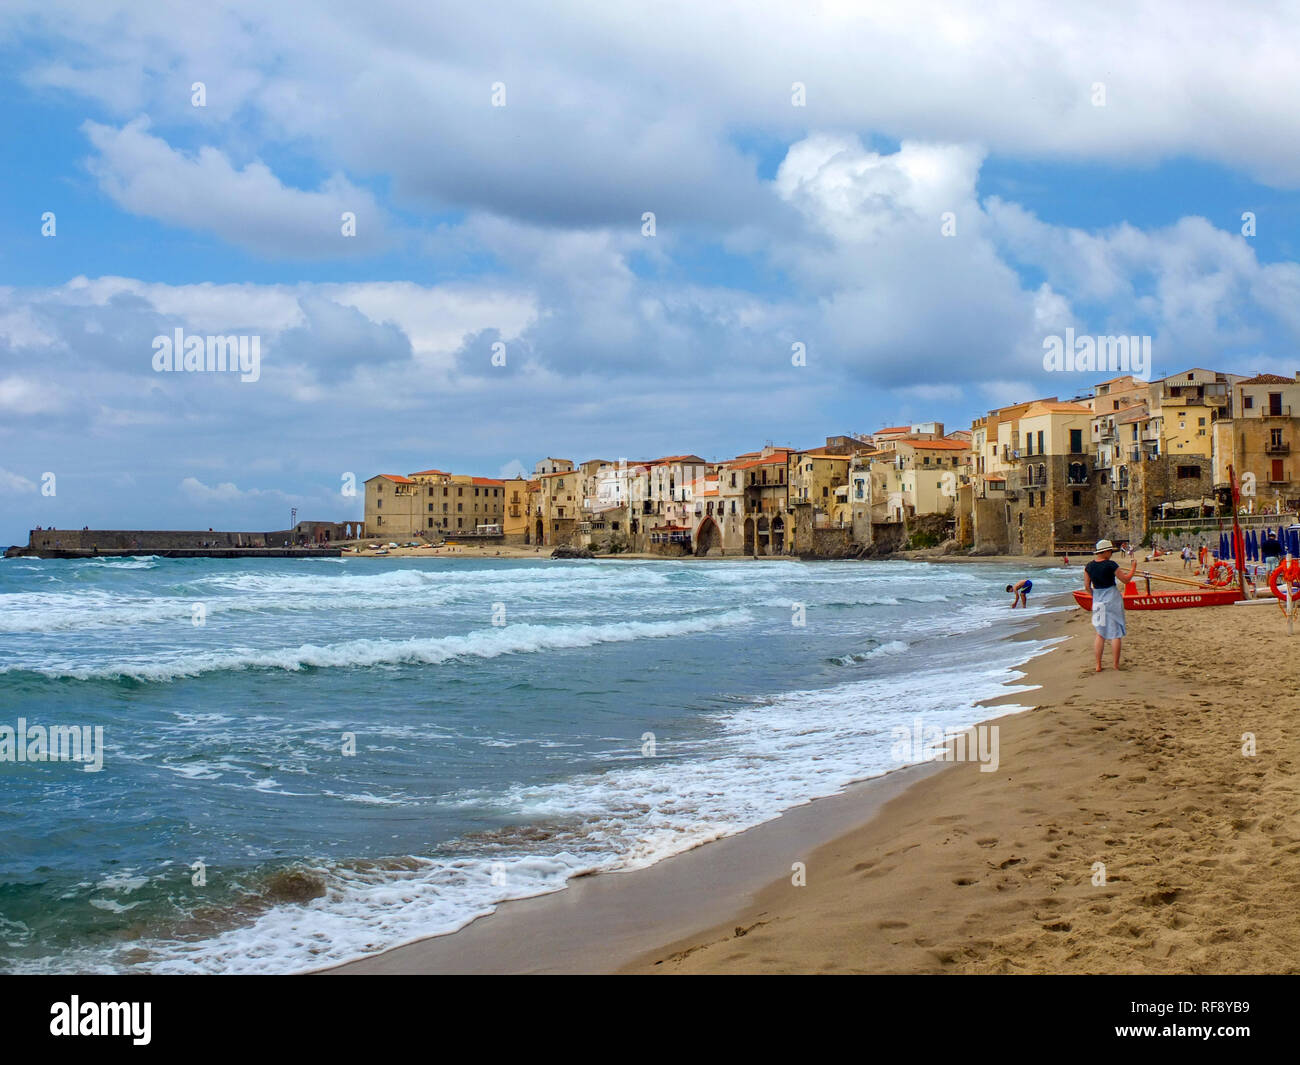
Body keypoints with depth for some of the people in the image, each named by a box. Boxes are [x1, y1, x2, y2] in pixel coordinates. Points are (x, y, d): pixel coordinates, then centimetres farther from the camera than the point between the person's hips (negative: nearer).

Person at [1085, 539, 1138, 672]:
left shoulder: (1089, 566, 0)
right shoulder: (1110, 565, -14)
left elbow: (1087, 587, 4)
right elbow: (1126, 580, -6)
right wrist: (1133, 567, 8)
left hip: (1097, 601, 5)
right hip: (1112, 599, -5)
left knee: (1100, 633, 11)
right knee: (1116, 632, 4)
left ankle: (1098, 665, 7)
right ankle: (1116, 664, 7)